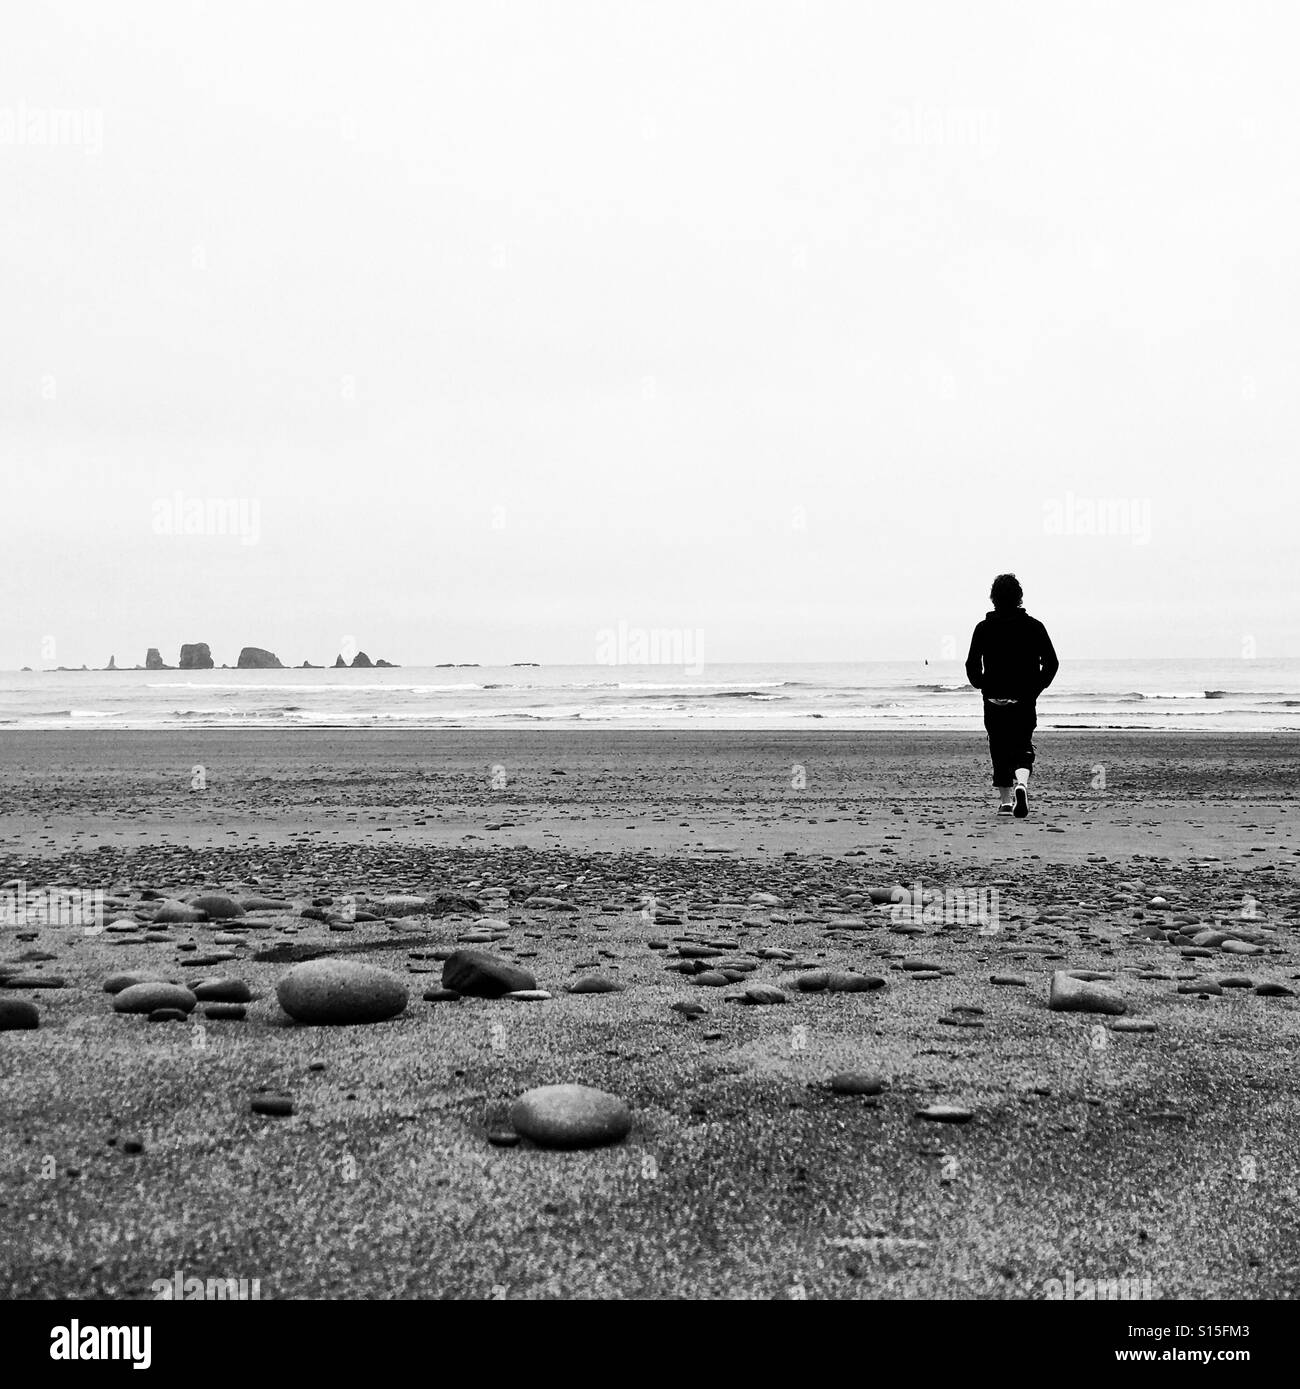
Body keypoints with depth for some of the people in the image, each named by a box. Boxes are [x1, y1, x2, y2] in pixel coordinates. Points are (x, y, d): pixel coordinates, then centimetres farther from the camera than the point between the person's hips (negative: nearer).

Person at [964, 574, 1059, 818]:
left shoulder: (984, 628, -2)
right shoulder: (1033, 626, 0)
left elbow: (972, 665, -5)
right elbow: (1052, 663, -2)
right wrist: (1036, 688, 9)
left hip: (994, 701, 0)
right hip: (1025, 702, 0)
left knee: (1000, 750, 12)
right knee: (1023, 748, 5)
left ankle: (1005, 801, 12)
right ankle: (1021, 783, -23)